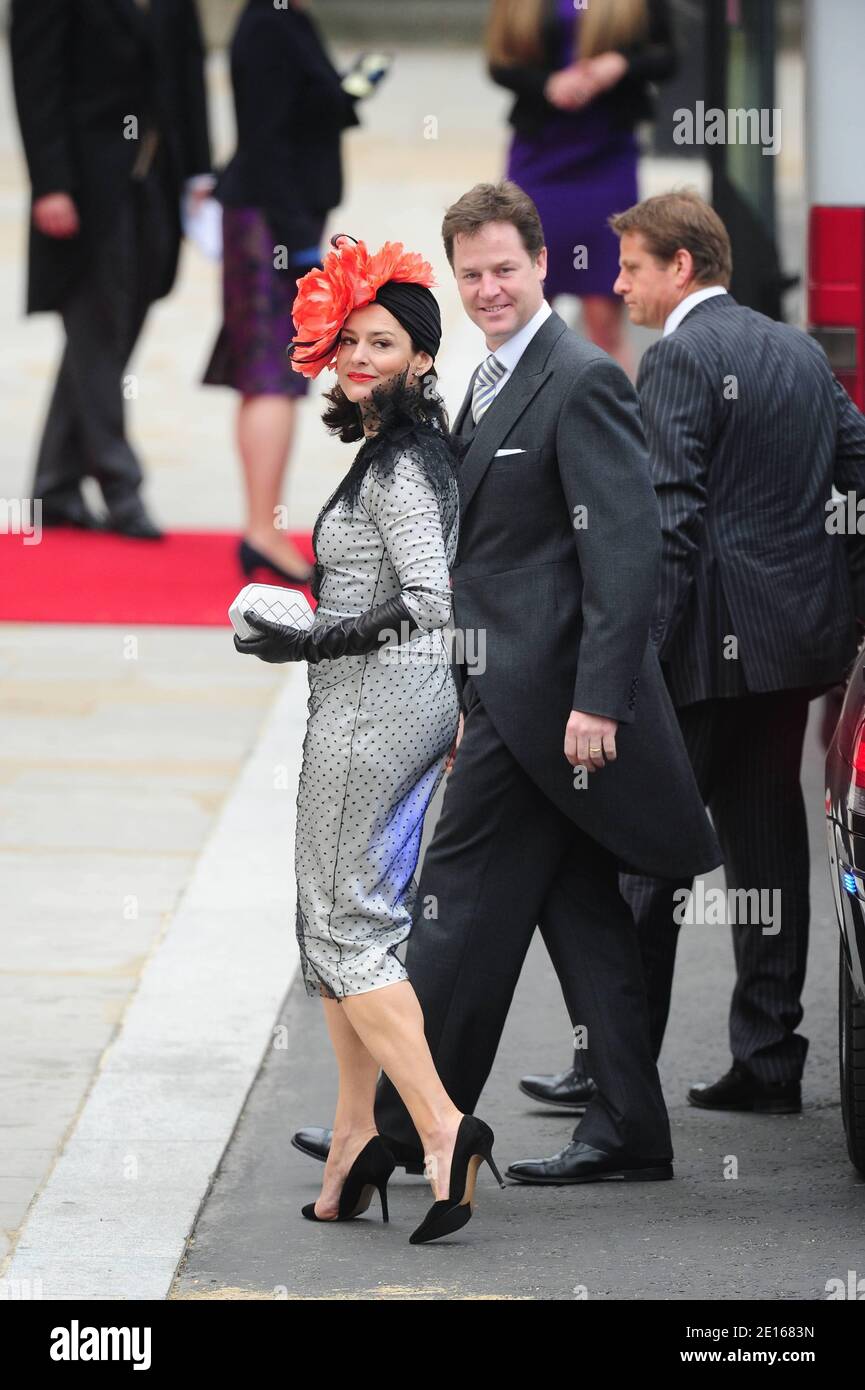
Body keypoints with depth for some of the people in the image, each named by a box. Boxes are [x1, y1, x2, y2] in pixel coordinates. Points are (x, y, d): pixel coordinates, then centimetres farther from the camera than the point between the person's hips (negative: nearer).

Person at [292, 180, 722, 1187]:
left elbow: (626, 549, -20)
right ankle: (627, 1131, 13)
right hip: (512, 689, 10)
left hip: (541, 690, -10)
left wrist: (596, 699, -25)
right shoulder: (493, 385, 17)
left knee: (464, 901, -4)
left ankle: (402, 1126, 3)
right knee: (579, 910, 10)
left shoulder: (582, 383, -14)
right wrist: (472, 700, 18)